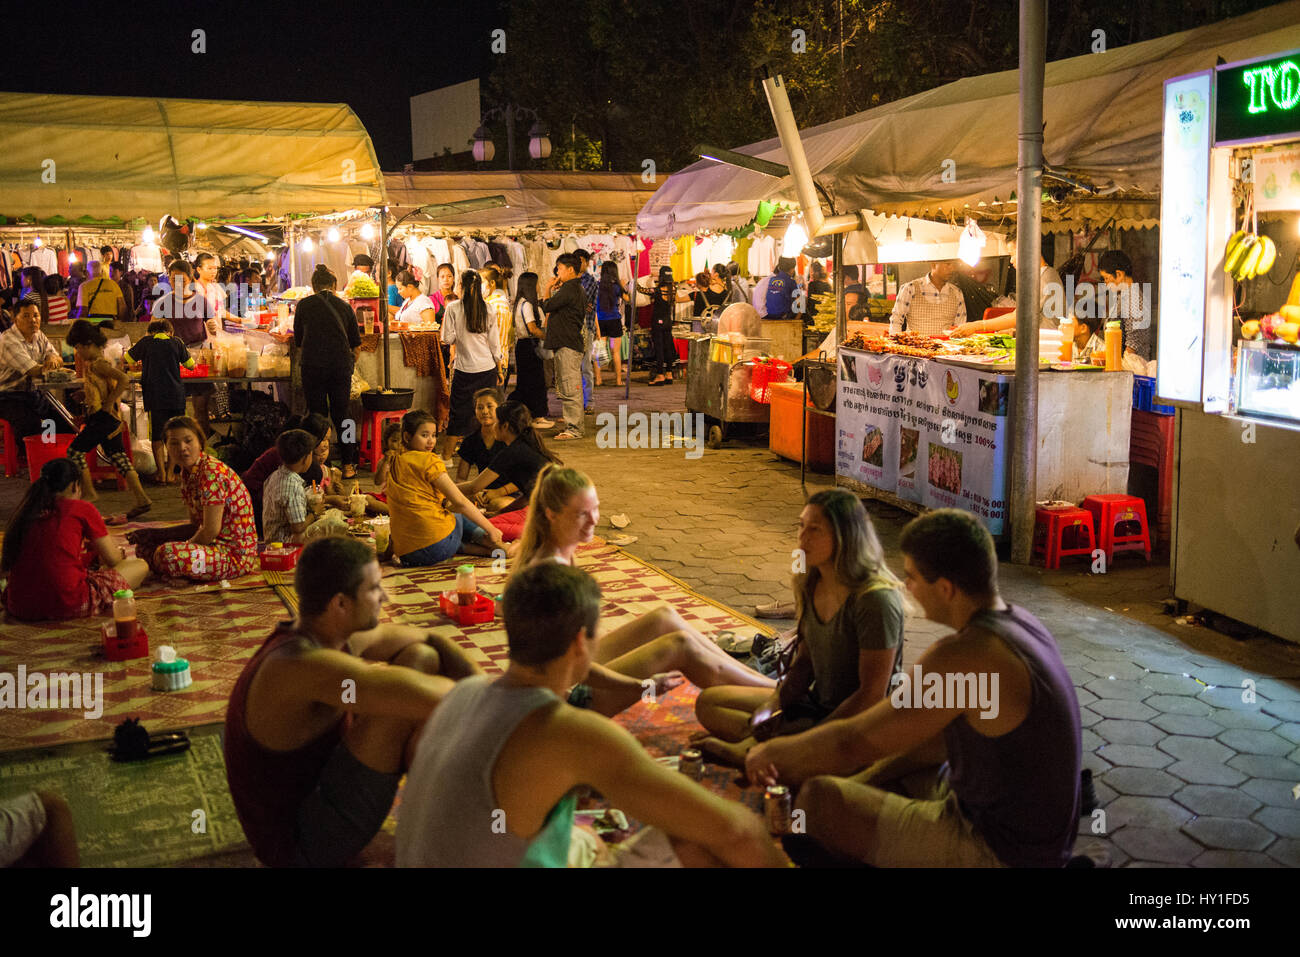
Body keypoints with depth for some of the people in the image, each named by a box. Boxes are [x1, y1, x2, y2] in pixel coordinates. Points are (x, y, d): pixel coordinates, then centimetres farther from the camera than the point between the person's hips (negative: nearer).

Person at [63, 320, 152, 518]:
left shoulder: (97, 364, -15)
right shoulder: (98, 362, 16)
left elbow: (124, 380, -29)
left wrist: (108, 403, -23)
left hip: (103, 418, -10)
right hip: (112, 419, 10)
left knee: (75, 451, 2)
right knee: (118, 456, 8)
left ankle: (88, 492, 8)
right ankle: (141, 499, 1)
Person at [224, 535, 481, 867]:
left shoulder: (334, 635, -3)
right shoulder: (303, 663, -31)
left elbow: (429, 640, 5)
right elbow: (426, 698, -38)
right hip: (301, 848, -9)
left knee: (422, 658, 4)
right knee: (401, 702, -24)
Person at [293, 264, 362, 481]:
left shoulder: (304, 305, 7)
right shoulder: (344, 306, 11)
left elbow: (298, 341, 16)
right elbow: (356, 345, 14)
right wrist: (350, 366, 29)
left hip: (312, 366, -1)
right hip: (341, 365, 1)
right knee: (341, 415, 9)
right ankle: (348, 465, 10)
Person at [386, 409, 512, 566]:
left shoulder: (395, 464, 16)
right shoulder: (429, 460, -8)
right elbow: (460, 502, -9)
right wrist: (491, 528, -2)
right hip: (439, 546, -5)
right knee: (459, 516, 26)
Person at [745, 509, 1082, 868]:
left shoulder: (966, 655, -28)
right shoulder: (1018, 622, 2)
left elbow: (851, 741, -22)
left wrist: (772, 752, -5)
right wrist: (865, 779, 8)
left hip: (1001, 854, -10)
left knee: (819, 799, -12)